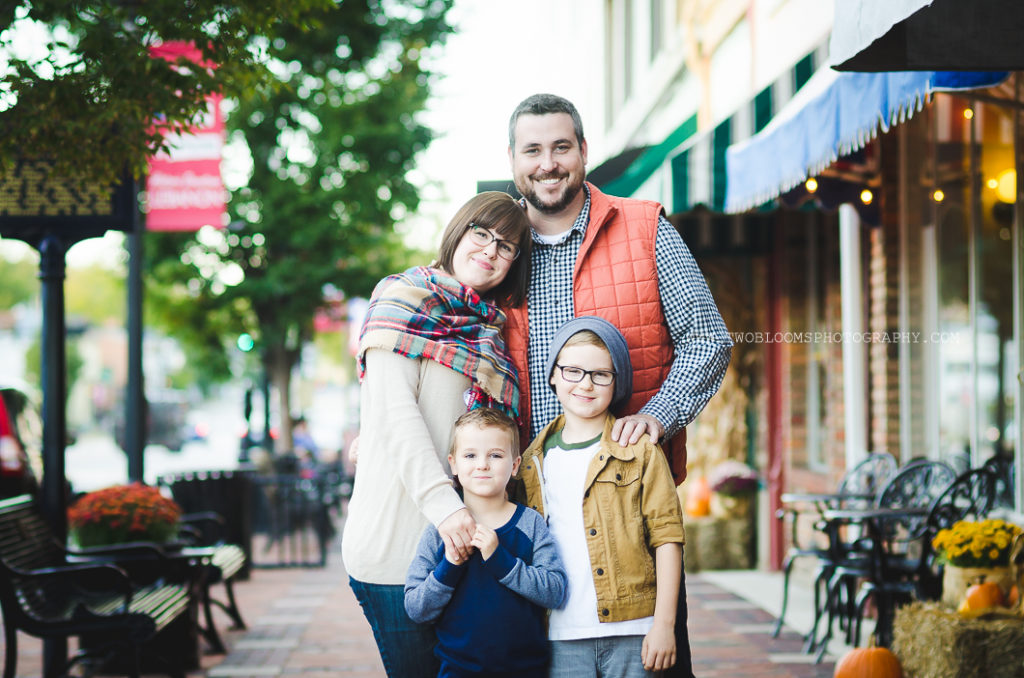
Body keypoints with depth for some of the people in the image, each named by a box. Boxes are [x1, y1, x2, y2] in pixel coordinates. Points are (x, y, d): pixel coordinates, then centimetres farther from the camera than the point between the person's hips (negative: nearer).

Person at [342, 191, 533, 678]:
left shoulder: (491, 331, 20)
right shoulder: (404, 299, 0)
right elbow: (395, 411, -11)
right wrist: (442, 503, -21)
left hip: (462, 543, 7)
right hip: (397, 542, -7)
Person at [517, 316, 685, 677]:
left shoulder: (639, 450, 1)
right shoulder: (535, 460, 11)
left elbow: (666, 536, -2)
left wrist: (664, 624, -7)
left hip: (630, 633, -3)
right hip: (562, 636, 3)